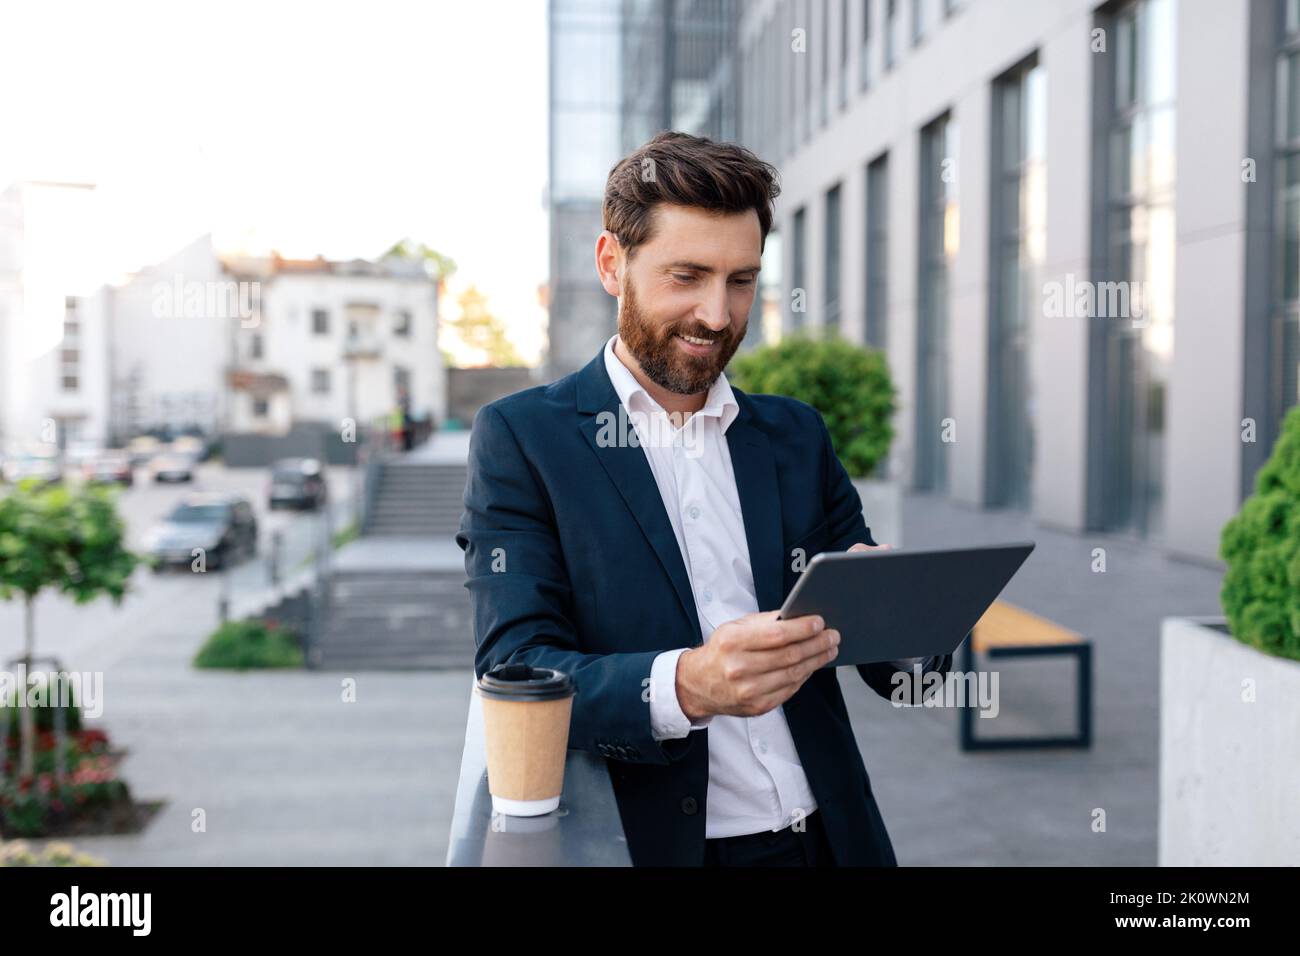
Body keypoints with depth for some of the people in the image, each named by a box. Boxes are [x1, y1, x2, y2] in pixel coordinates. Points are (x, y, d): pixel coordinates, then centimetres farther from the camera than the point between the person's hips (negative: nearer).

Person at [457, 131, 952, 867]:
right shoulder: (522, 437, -4)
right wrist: (686, 684, -29)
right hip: (655, 845, -3)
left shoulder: (796, 436, 7)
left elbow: (900, 667, 6)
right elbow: (516, 675, -13)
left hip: (830, 840, 3)